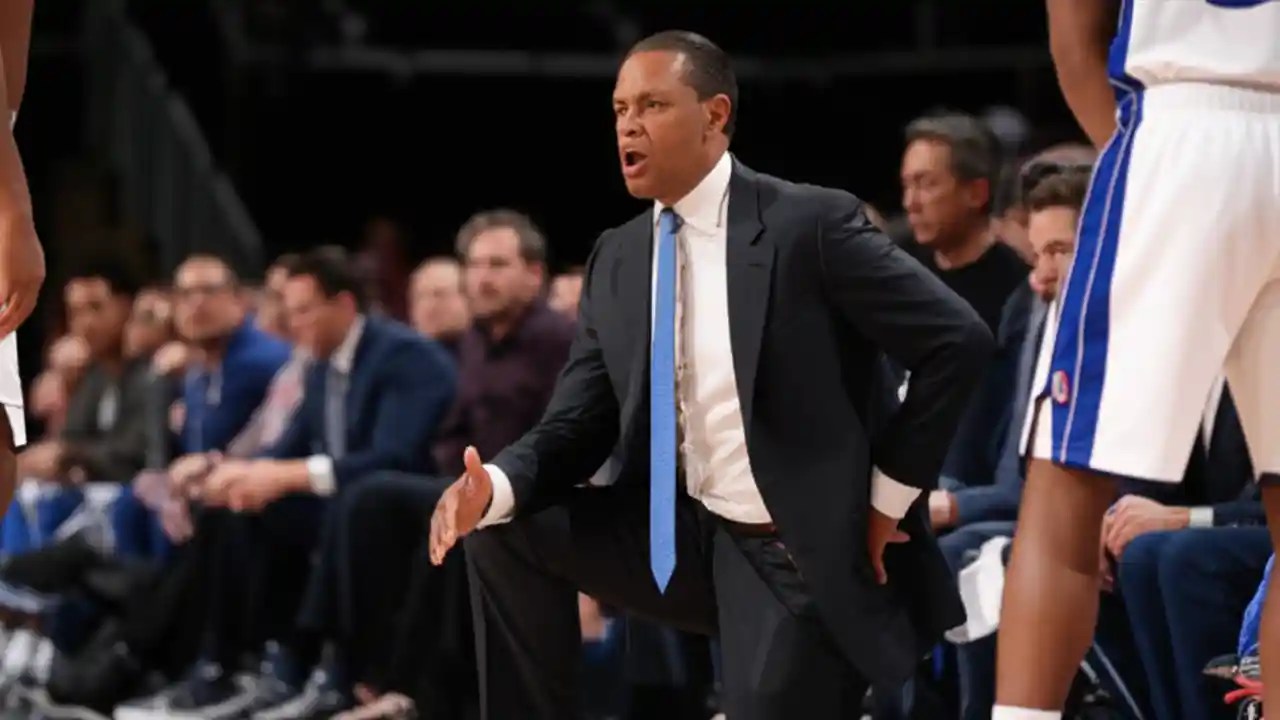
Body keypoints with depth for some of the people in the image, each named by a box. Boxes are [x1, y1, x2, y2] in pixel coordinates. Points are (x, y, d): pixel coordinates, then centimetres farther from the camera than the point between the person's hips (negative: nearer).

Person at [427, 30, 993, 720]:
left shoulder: (810, 223, -14)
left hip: (802, 559, -6)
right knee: (504, 529, -5)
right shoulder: (616, 260, 6)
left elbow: (958, 340, -16)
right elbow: (576, 427, 5)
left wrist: (890, 493, -11)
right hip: (683, 538, 6)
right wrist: (495, 485, -16)